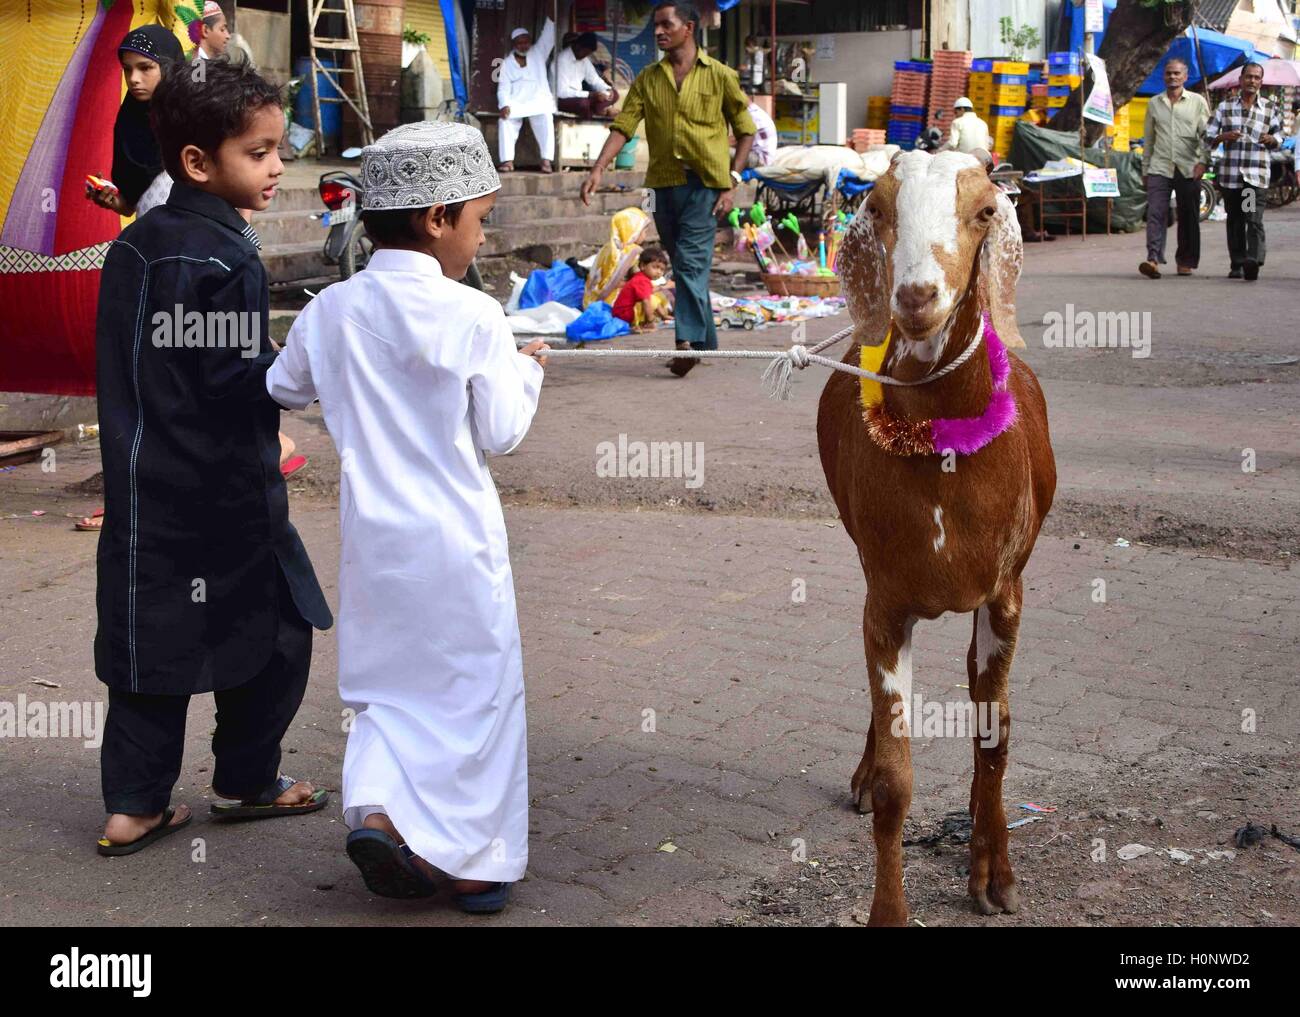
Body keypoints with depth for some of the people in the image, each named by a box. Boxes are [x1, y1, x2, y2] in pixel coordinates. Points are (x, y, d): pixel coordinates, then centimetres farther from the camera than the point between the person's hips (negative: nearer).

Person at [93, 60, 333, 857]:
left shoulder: (134, 246, 9)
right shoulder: (229, 261, -17)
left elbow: (123, 370, 15)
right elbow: (239, 380, -20)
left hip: (143, 486, 8)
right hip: (224, 488, -8)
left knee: (151, 636, 11)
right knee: (276, 629, 9)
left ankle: (135, 806, 13)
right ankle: (248, 781, 21)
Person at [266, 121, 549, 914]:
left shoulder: (330, 312, -1)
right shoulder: (473, 316, -14)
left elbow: (284, 389, 14)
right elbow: (501, 433, -9)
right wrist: (527, 371, 8)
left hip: (375, 536, 4)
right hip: (457, 539, -4)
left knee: (390, 684, 19)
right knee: (478, 687, 9)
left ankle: (377, 800, -4)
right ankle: (480, 860, 15)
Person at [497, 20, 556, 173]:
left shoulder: (538, 53, 13)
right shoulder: (507, 63, 11)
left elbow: (549, 34, 3)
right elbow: (503, 88, 2)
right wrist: (504, 105, -17)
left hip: (539, 101, -1)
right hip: (515, 103, 1)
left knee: (545, 120, -31)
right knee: (506, 121, -27)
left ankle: (546, 160, -36)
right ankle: (508, 160, -30)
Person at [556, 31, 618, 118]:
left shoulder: (584, 59, 5)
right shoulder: (562, 59, -20)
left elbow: (594, 79, 14)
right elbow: (562, 92, -26)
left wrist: (608, 90, -9)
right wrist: (590, 95, -29)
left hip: (578, 96, 8)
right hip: (562, 100, -8)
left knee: (614, 95, -3)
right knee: (583, 103, -39)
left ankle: (593, 110, -22)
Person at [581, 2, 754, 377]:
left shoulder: (719, 75, 0)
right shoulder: (647, 79, 9)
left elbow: (745, 130, 5)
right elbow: (623, 126, 2)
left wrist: (732, 181, -4)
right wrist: (598, 169, -12)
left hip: (705, 183, -4)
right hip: (665, 183, 4)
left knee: (691, 262, -15)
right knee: (684, 265, 10)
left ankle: (688, 341, -21)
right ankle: (706, 342, 19)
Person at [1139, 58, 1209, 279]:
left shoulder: (1197, 102, 6)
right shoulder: (1154, 103, 13)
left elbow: (1206, 135, 3)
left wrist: (1203, 161, -11)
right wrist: (1145, 168, 16)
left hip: (1189, 169, -1)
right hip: (1160, 168, 1)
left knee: (1188, 217, 4)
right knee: (1155, 213, -14)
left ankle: (1185, 261, 15)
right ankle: (1153, 259, -22)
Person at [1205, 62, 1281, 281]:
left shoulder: (1269, 108, 10)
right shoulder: (1225, 106, 10)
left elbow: (1278, 136, 19)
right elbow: (1207, 137, 9)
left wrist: (1271, 139, -5)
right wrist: (1223, 137, -13)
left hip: (1256, 174, -2)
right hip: (1230, 173, 2)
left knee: (1254, 219, -17)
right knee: (1234, 221, 7)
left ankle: (1254, 261, -29)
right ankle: (1237, 265, 15)